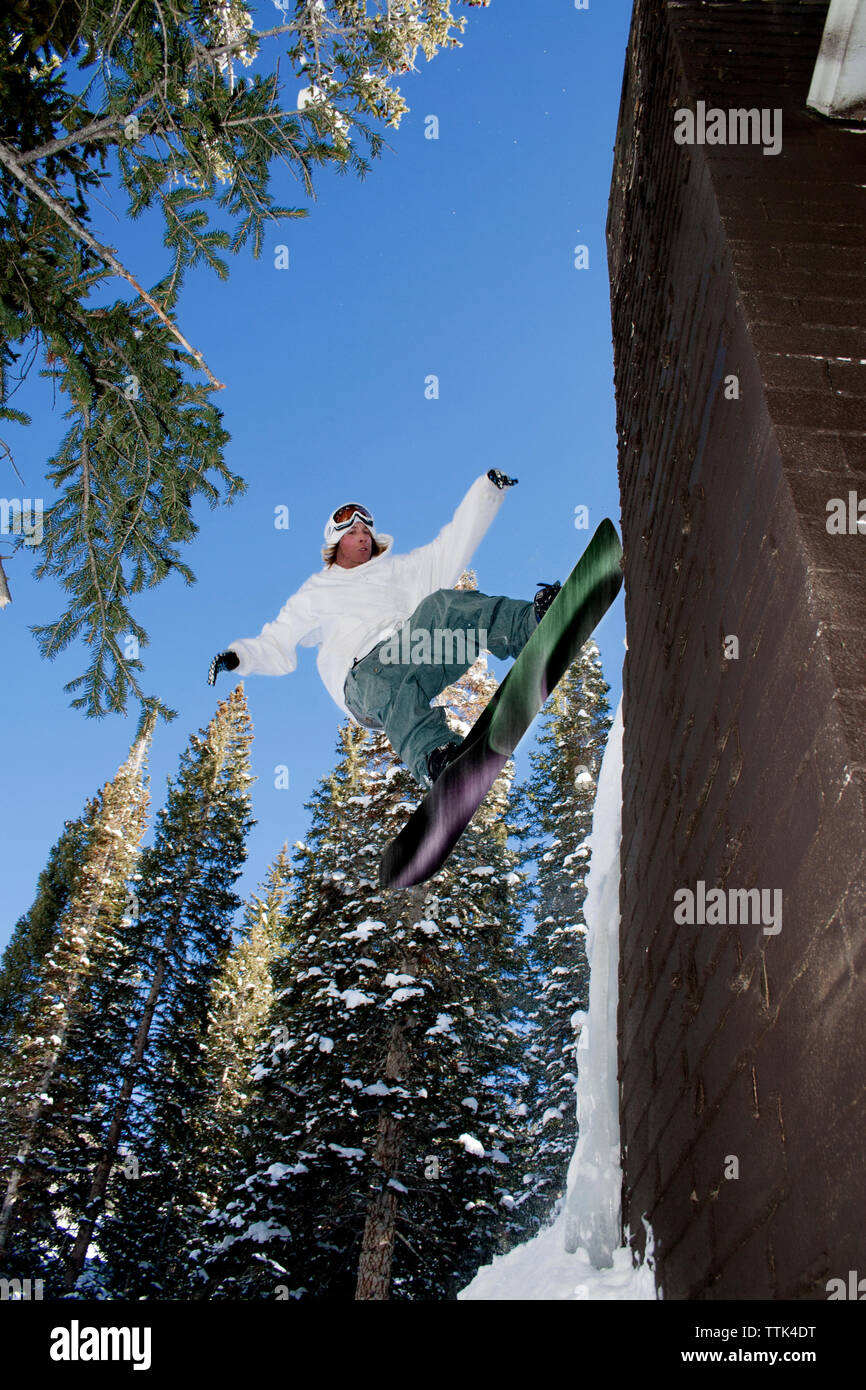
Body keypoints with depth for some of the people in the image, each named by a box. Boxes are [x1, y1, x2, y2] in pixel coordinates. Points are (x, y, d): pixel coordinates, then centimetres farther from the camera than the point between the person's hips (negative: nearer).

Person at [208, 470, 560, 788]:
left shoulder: (399, 570, 35)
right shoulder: (316, 592, 33)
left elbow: (452, 547, 30)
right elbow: (277, 645, 29)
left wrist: (487, 489, 22)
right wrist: (238, 656, 8)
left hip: (419, 654, 2)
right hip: (363, 672, -2)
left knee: (440, 605, -30)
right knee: (395, 691, -41)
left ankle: (533, 621, -51)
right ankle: (435, 759, -69)